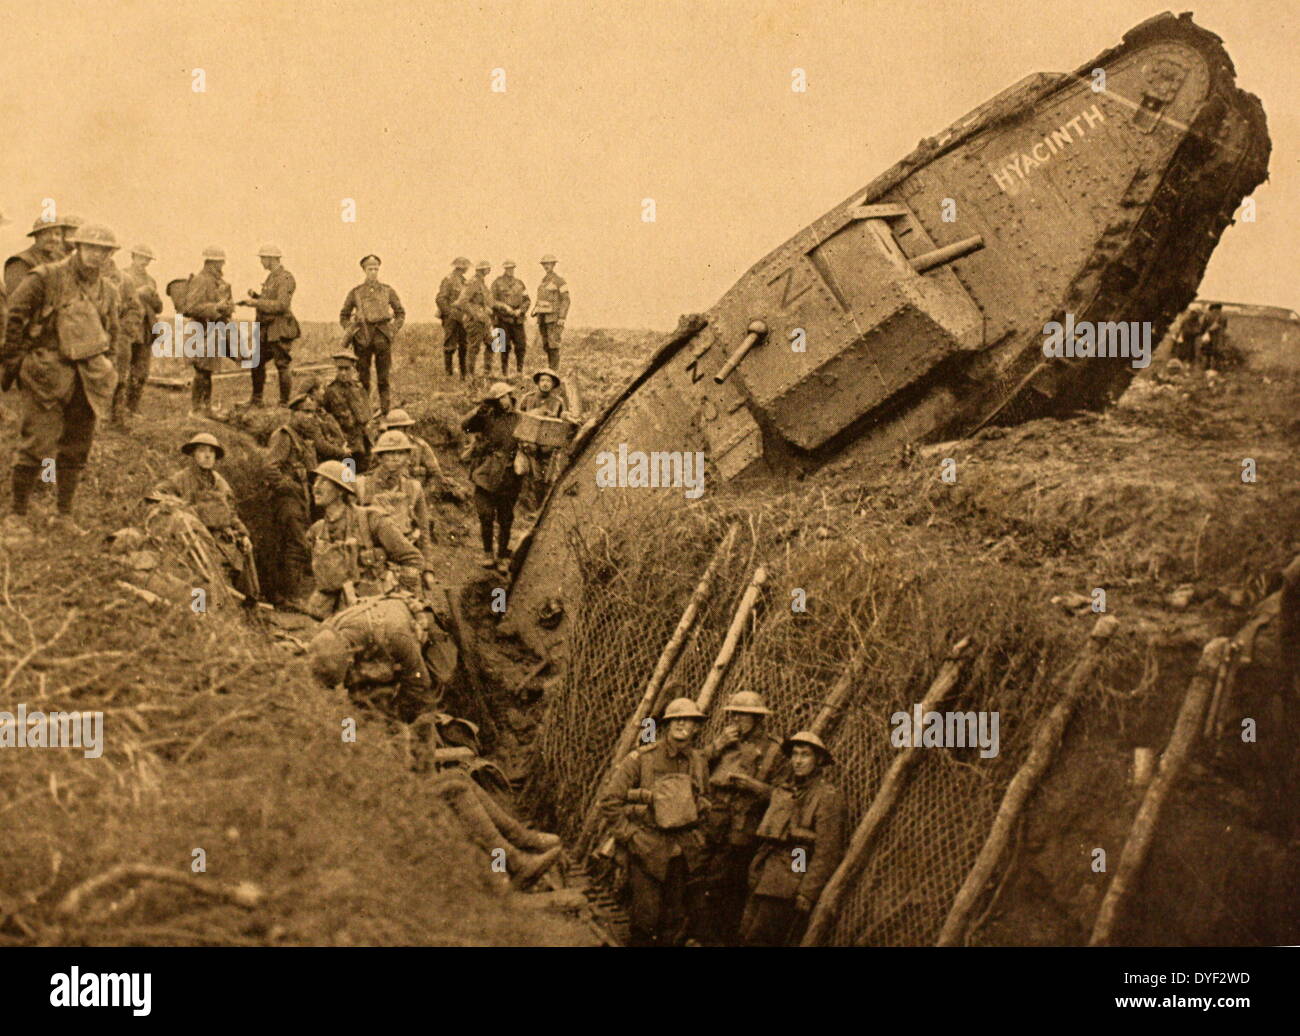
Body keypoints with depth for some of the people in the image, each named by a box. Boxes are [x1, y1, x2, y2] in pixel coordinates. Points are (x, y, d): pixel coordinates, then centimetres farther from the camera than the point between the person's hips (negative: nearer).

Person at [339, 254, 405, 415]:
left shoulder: (387, 291, 8)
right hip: (363, 338, 0)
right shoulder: (355, 292, 7)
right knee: (363, 378, 2)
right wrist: (350, 332, 0)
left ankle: (385, 411, 6)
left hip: (382, 335, 0)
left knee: (383, 378, 2)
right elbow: (344, 316, 15)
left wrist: (393, 331, 2)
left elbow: (401, 313, 15)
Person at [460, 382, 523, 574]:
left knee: (505, 520, 5)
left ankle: (503, 558, 15)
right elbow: (465, 426, -8)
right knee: (486, 516, -4)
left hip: (508, 476, 1)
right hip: (486, 473, -1)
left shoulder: (518, 420, 8)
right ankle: (487, 554, 14)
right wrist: (480, 408, -17)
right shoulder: (487, 417, 3)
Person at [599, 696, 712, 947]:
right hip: (648, 850, -4)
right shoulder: (641, 759, -7)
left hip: (686, 851, 4)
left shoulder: (700, 762, 8)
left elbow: (706, 803, 23)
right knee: (646, 918, -4)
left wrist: (698, 838, 12)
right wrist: (631, 836, -9)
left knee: (678, 921, 8)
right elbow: (610, 801, -5)